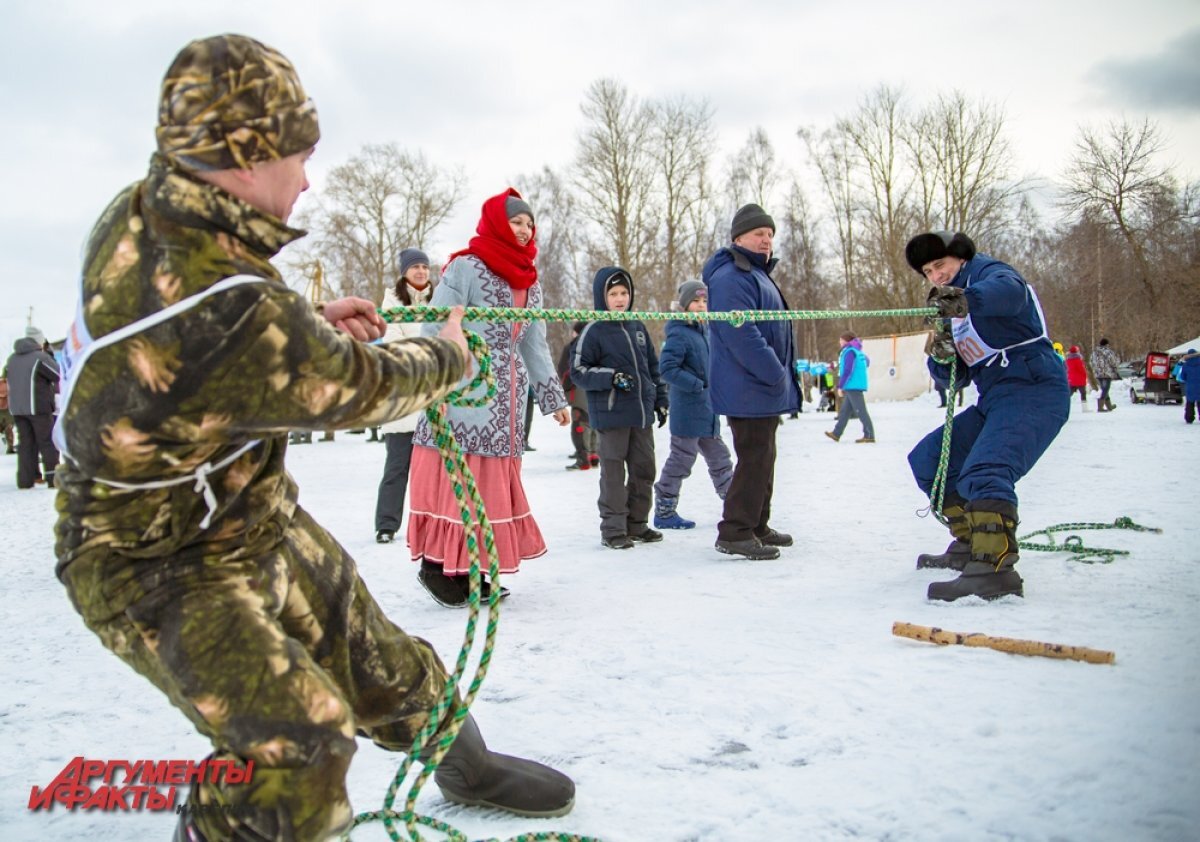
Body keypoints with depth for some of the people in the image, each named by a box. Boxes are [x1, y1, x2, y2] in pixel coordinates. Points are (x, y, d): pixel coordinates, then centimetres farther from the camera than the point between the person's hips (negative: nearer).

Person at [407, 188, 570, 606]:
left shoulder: (530, 282, 18)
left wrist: (554, 397, 22)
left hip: (507, 400, 7)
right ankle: (437, 566, 5)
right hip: (464, 393, -7)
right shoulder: (466, 267, -5)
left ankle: (467, 570, 15)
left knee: (494, 483, 7)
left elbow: (535, 346, 23)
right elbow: (437, 329, -11)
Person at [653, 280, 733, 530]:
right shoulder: (679, 334, -14)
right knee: (680, 462, -1)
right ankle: (664, 511, 10)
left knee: (719, 457, 17)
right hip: (687, 411, -9)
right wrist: (698, 385, -21)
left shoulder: (705, 331, 12)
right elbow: (667, 368, -22)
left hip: (707, 411, 9)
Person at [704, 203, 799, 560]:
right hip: (749, 390, -11)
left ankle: (757, 526, 26)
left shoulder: (757, 274, 20)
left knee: (762, 459, 16)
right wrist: (776, 375, -21)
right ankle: (735, 532, -2)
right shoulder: (730, 278, -15)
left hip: (764, 388, 11)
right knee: (754, 460, -8)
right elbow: (742, 335, -25)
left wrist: (783, 376, 19)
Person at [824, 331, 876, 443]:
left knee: (860, 411, -9)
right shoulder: (858, 352, 16)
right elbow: (867, 362, 30)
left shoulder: (849, 352, -12)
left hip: (853, 386, -10)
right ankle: (836, 434, 20)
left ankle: (869, 436, -9)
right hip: (854, 387, 10)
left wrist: (840, 386, -15)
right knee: (845, 410, 14)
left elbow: (847, 371, -18)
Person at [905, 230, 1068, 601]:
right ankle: (972, 544, 19)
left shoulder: (986, 271, -2)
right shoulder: (953, 311, 22)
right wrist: (941, 356, -7)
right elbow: (956, 376, 16)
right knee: (927, 459, 12)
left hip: (1033, 390, -10)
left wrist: (967, 298, -51)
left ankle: (995, 569, -39)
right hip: (994, 399, 10)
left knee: (984, 471, -30)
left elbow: (1009, 291, -30)